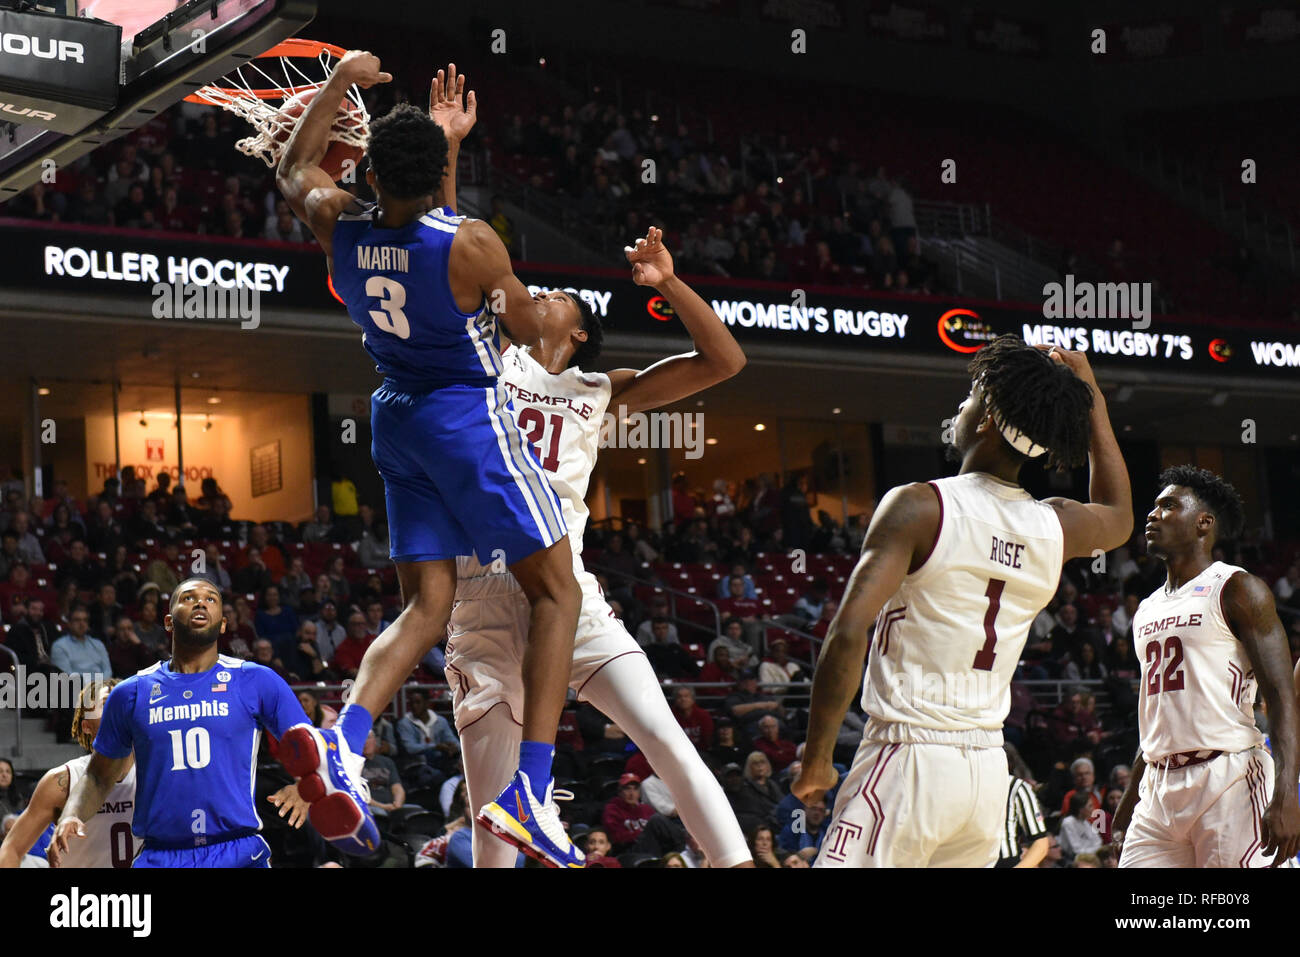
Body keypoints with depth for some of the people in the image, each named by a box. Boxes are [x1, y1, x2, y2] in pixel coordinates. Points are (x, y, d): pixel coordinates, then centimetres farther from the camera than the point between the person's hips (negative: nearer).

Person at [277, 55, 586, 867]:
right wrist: (554, 311, 20)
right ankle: (532, 789, -7)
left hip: (398, 419, 6)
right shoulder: (469, 244, -20)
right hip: (470, 416, -6)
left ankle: (344, 739, -15)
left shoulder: (339, 225, -6)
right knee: (557, 593, 4)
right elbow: (527, 323, -2)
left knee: (426, 608, 10)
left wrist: (338, 86, 23)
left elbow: (294, 169, 18)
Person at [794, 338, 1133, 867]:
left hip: (907, 762, -6)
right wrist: (1091, 398, 34)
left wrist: (816, 757, -9)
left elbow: (848, 634, -18)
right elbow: (1120, 516, 34)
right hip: (990, 768, 7)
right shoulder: (1055, 526, 8)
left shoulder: (920, 507, -10)